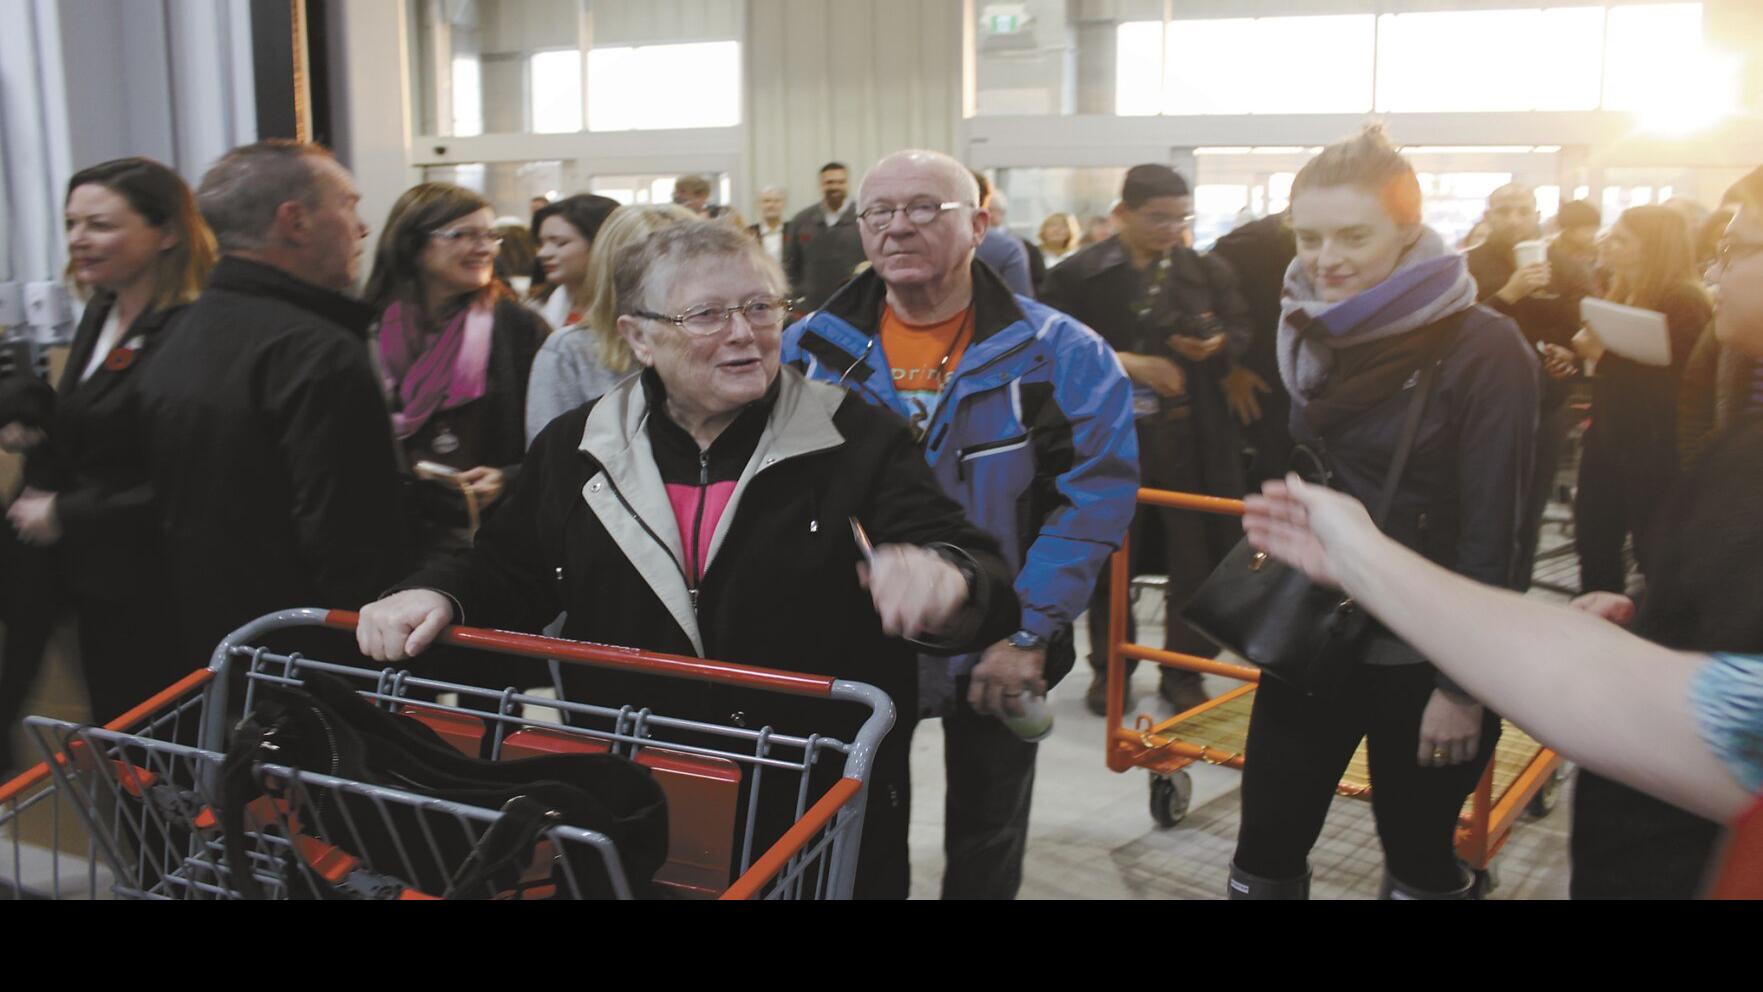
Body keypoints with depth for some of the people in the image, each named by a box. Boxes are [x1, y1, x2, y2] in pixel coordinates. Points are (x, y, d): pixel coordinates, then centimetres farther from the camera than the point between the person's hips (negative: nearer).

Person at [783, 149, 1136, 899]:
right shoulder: (811, 347, -4)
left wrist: (1029, 633, -19)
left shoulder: (1057, 353, -11)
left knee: (986, 847, 20)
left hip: (997, 654, -1)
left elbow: (1097, 493, -14)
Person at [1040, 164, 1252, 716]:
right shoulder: (1077, 275, -3)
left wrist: (1215, 345, -13)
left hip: (1190, 439, 2)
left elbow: (1241, 333, 9)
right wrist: (1127, 363, -17)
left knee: (1195, 557, 4)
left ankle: (1184, 669, 20)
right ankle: (1109, 666, 25)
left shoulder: (1210, 272, 7)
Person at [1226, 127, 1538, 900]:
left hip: (1424, 659, -5)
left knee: (1418, 862, 13)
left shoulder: (1482, 348, -15)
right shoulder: (1314, 332, 3)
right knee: (1264, 852, 7)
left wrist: (1463, 685, -15)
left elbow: (1490, 534, -15)